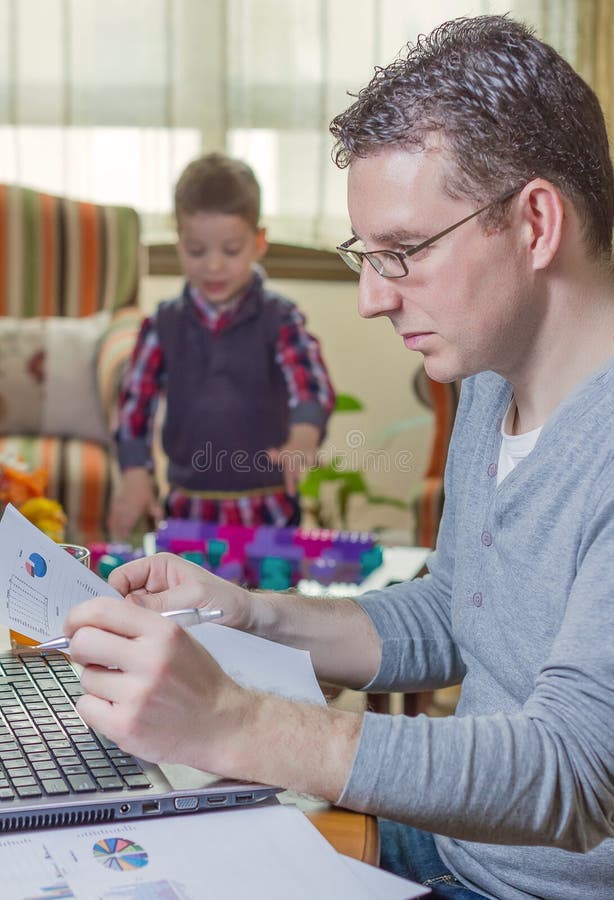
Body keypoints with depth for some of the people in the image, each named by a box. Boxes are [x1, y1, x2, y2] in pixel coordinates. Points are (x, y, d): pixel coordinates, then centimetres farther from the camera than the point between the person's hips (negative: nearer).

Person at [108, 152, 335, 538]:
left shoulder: (281, 320, -5)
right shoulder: (164, 325, 2)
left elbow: (311, 384, -20)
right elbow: (136, 402, 4)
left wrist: (302, 438, -41)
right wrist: (136, 474, -8)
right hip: (188, 508, 2)